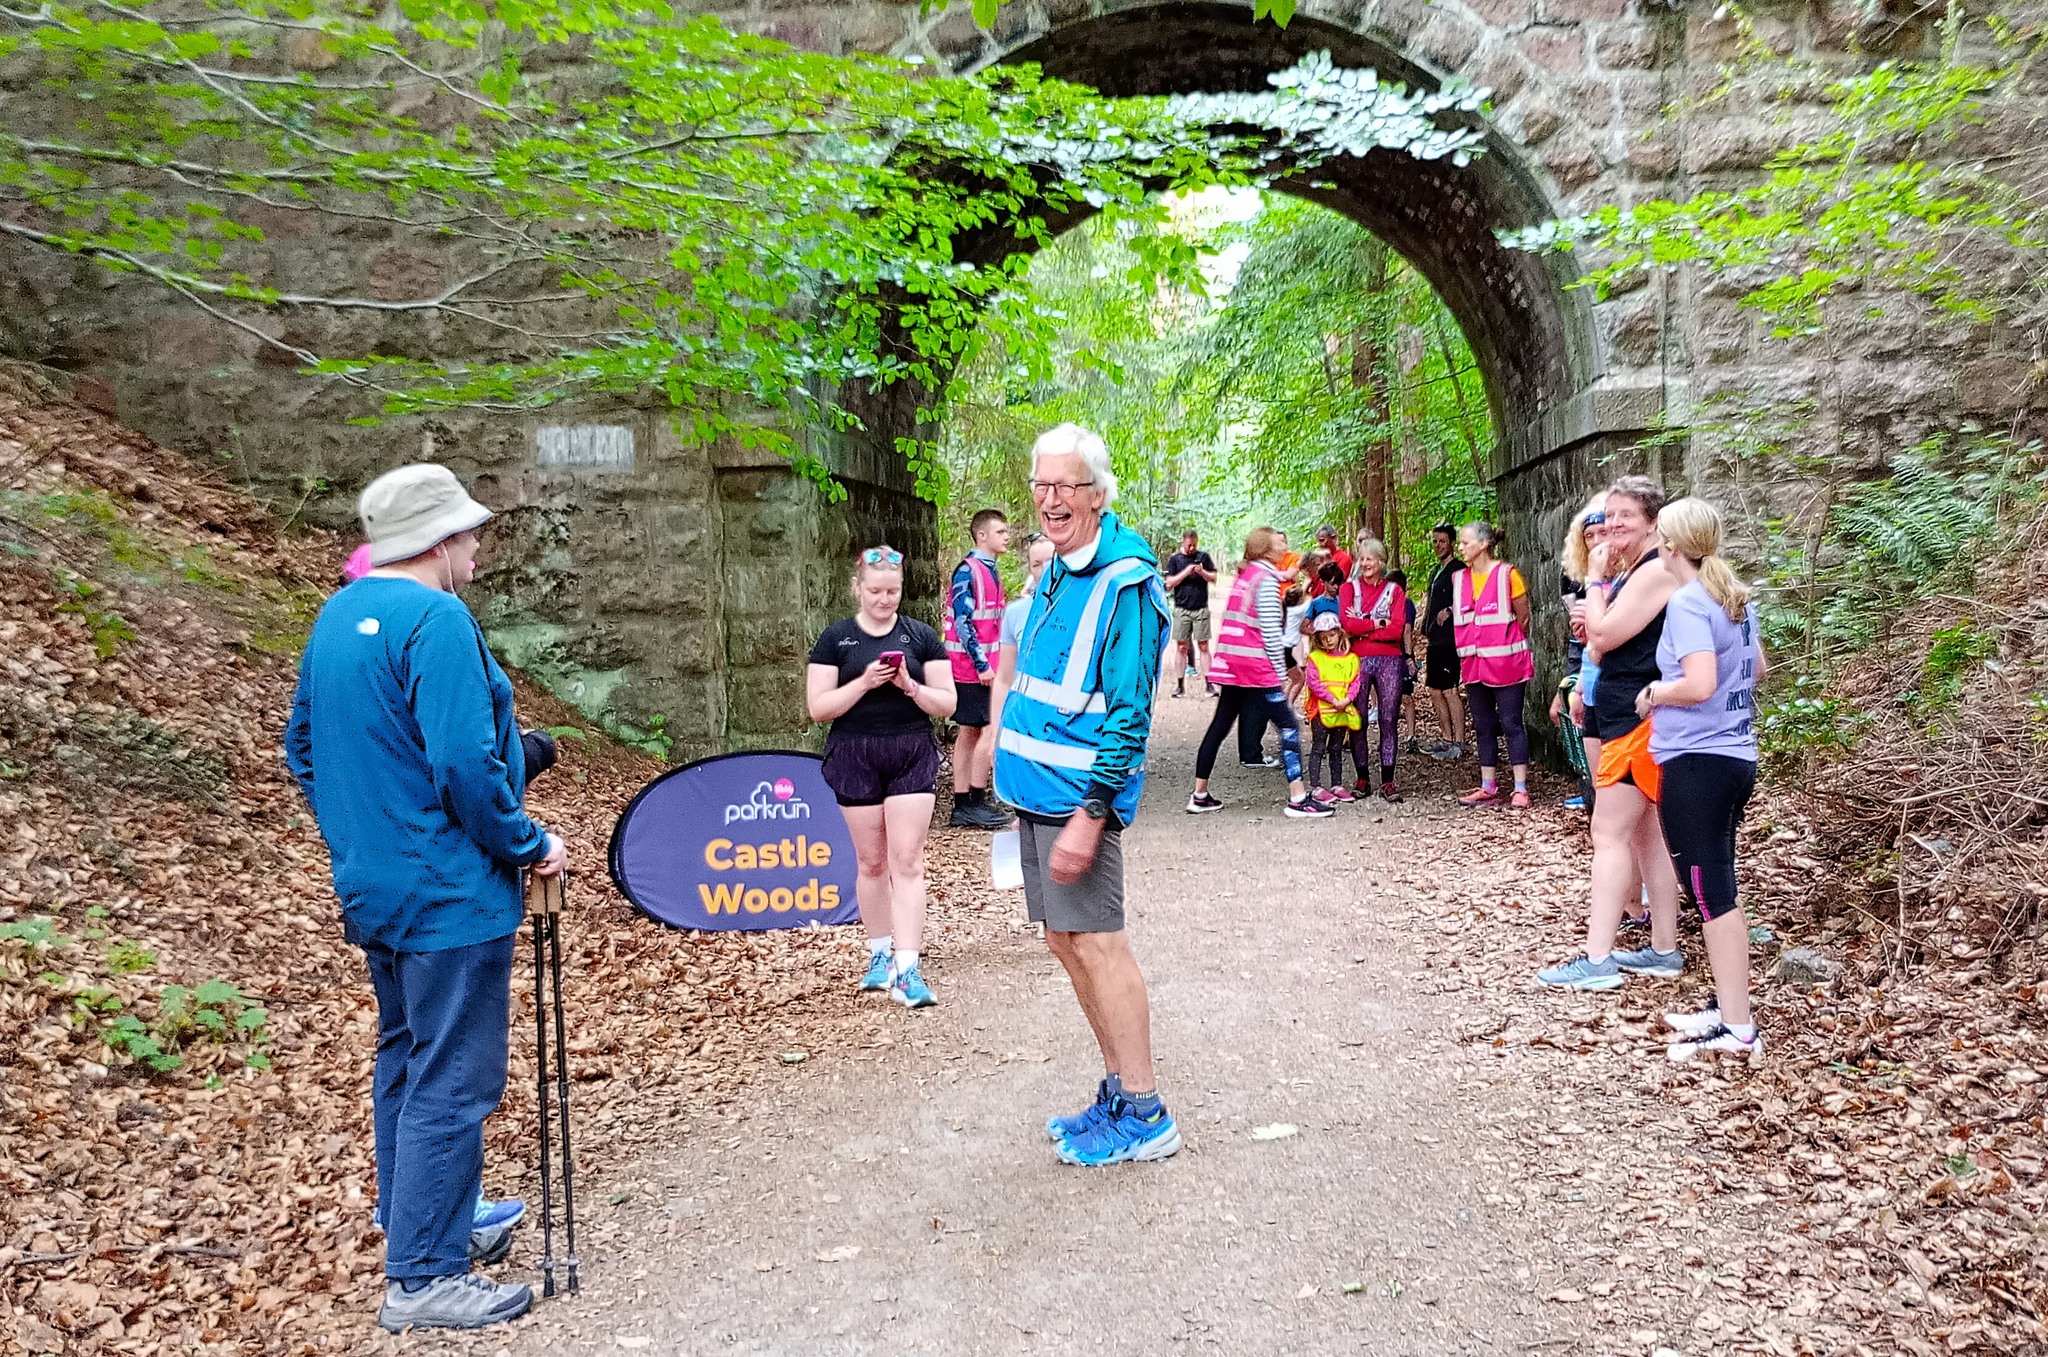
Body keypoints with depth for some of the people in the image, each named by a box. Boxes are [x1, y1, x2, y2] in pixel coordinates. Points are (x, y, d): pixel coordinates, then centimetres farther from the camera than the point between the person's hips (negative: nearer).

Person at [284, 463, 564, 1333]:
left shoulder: (336, 617, 10)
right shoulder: (437, 620, -19)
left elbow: (304, 748, 16)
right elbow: (465, 765, -26)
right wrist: (529, 845, -13)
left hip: (373, 888, 10)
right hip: (449, 897, -10)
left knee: (406, 1063, 21)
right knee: (450, 1083, -2)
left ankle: (420, 1230, 35)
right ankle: (423, 1279, 6)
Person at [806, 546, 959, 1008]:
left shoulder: (921, 636, 4)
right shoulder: (835, 638, 2)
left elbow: (947, 702, 2)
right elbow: (818, 706, -4)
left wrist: (911, 686, -16)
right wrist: (864, 682, -17)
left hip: (912, 755, 0)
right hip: (855, 757, 0)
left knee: (907, 861, -6)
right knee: (871, 861, 10)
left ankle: (907, 970, -7)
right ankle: (880, 953, 26)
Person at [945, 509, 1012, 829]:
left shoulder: (990, 571, 15)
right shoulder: (968, 571, -14)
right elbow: (962, 621, -19)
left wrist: (990, 662, 18)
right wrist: (981, 664, -20)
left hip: (984, 665, 9)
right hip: (972, 667, -9)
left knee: (970, 732, 10)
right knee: (991, 729, -8)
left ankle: (962, 807, 14)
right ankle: (976, 803, -1)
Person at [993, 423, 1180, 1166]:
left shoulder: (1123, 581, -15)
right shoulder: (1057, 571, 13)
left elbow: (1129, 713, -19)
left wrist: (1090, 812, -22)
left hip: (1079, 793, -9)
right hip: (1037, 789, 9)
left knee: (1095, 943, -5)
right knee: (1065, 940, 14)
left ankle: (1143, 1115, 7)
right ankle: (1119, 1092, 26)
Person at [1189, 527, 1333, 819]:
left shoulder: (1244, 575, 16)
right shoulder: (1267, 579, -9)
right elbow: (1271, 632, -13)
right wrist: (1281, 673, -8)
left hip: (1230, 662, 9)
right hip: (1254, 664, -9)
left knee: (1220, 725, 13)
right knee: (1289, 724, -6)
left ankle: (1200, 796, 17)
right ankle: (1298, 799, -9)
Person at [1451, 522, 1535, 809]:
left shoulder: (1507, 574, -8)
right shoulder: (1459, 578, 7)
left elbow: (1523, 619, -1)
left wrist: (1505, 645, 7)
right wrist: (1474, 645, 9)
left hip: (1506, 662, -6)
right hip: (1474, 663, 6)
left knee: (1511, 723, -2)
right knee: (1483, 726, 10)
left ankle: (1521, 789, 2)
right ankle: (1488, 788, 18)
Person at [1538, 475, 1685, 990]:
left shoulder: (1657, 571, -15)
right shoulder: (1628, 574, 15)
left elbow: (1603, 636, -20)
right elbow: (1600, 647, 16)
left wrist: (1596, 579, -10)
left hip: (1638, 716, -11)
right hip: (1620, 713, 11)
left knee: (1610, 833, -11)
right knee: (1644, 832, 13)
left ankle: (1596, 960, -10)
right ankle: (1664, 949, 21)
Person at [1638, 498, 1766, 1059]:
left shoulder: (1687, 603, -16)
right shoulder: (1737, 598, 11)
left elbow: (1699, 684, -26)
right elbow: (1757, 669, 24)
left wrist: (1654, 693, -9)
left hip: (1696, 761, -9)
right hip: (1737, 755, 9)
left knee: (1711, 894, -4)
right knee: (1718, 889, 17)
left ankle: (1737, 1029, 1)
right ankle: (1728, 1007, 26)